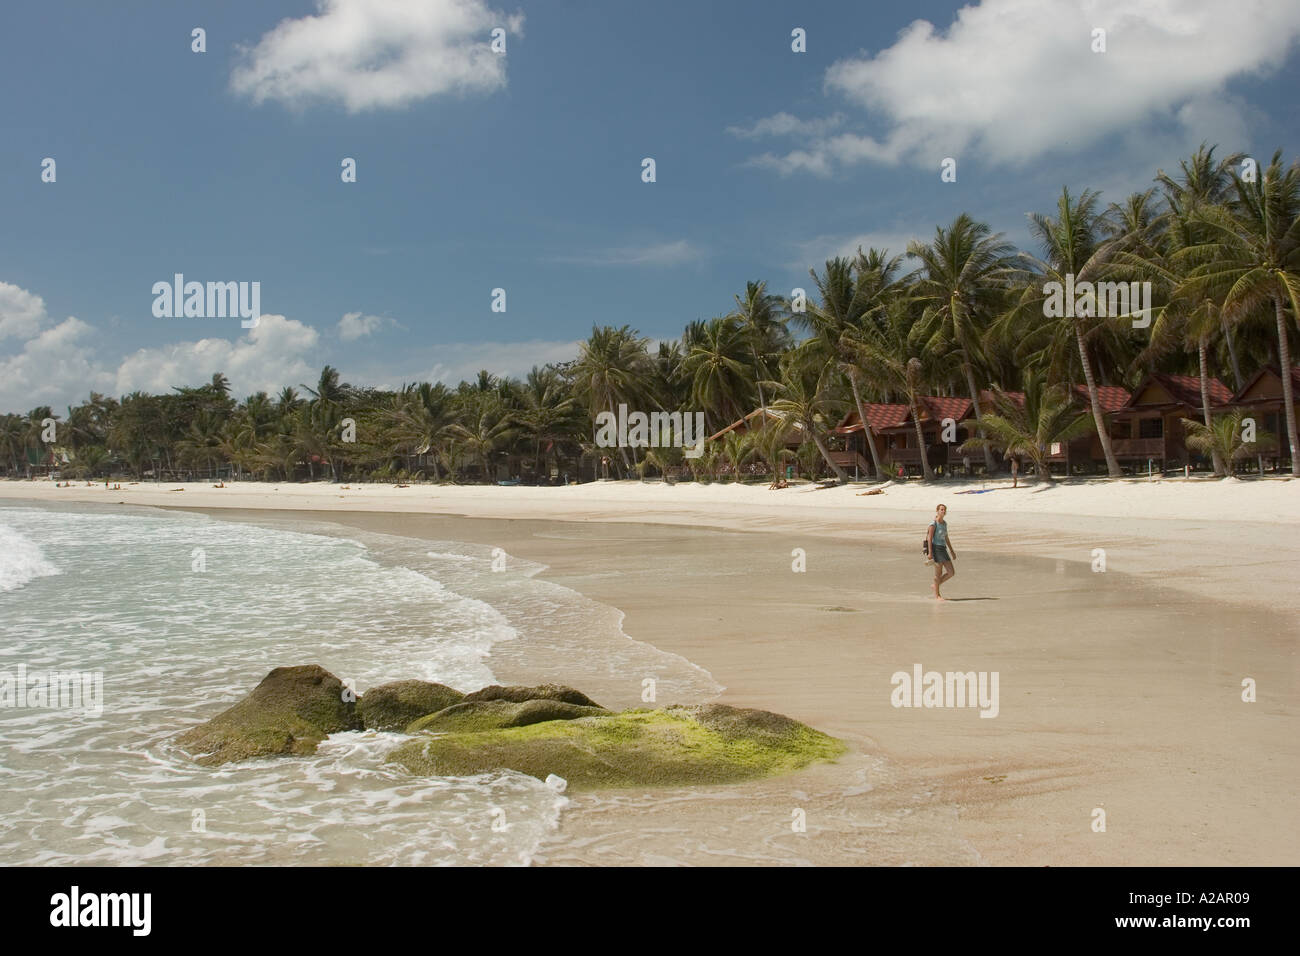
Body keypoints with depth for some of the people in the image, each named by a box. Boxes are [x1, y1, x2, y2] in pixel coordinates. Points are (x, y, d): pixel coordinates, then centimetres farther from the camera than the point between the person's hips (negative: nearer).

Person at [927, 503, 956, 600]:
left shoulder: (945, 523, 13)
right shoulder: (933, 524, -9)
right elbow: (929, 538, -13)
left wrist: (952, 551, 23)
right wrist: (930, 553, -19)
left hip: (944, 549, 7)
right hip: (936, 549, -7)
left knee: (951, 573, 2)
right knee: (938, 573, -3)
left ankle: (936, 585, 22)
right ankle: (937, 595, 8)